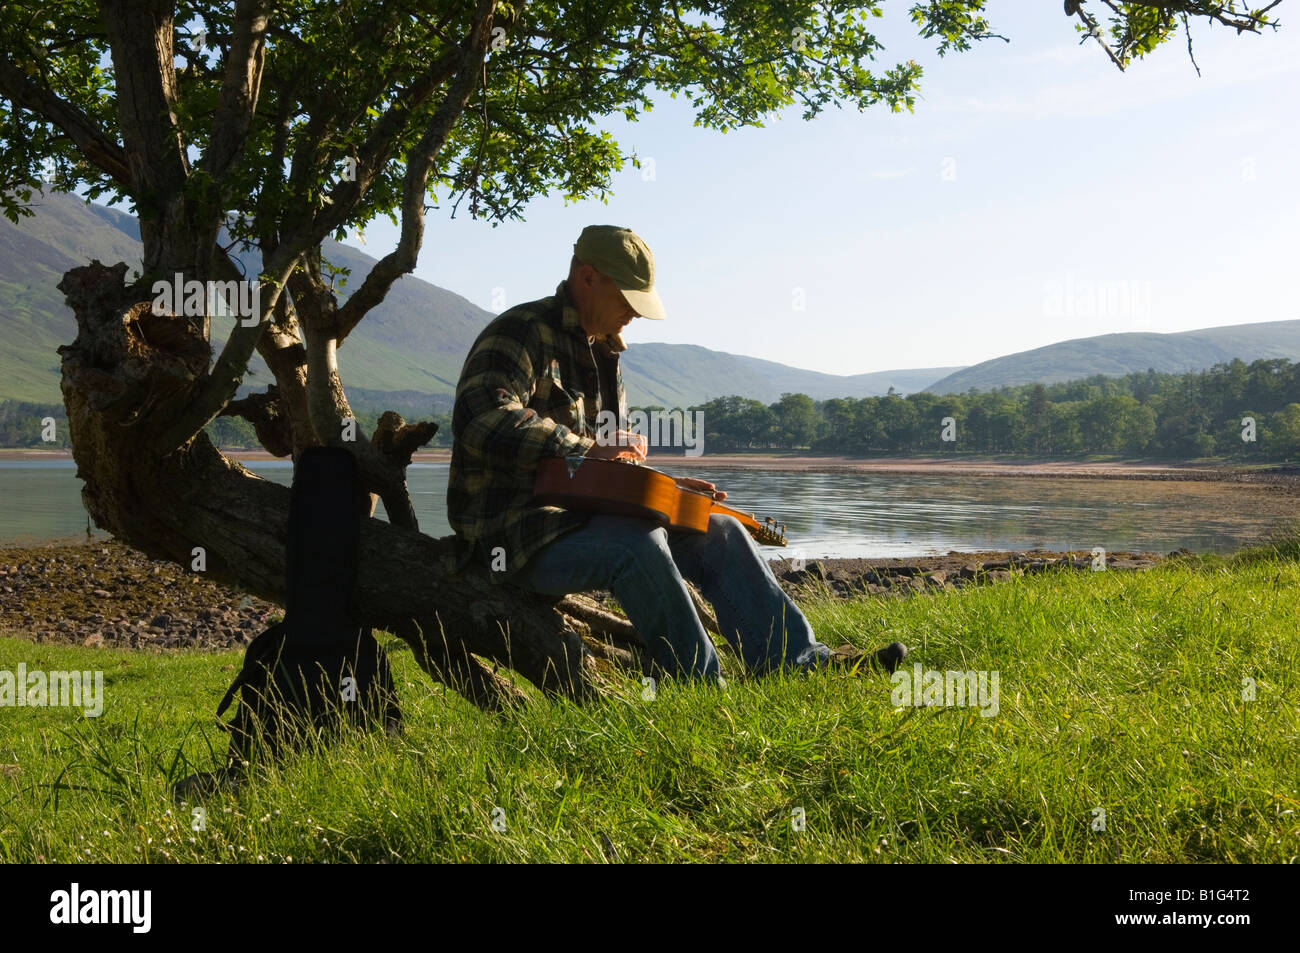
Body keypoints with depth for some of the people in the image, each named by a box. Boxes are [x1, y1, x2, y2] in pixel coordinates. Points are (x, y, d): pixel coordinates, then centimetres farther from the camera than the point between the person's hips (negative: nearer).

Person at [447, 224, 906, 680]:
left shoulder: (601, 351, 20)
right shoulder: (521, 333, -10)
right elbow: (483, 422, -28)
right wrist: (589, 450, -25)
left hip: (583, 515, 9)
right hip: (517, 533, -9)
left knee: (718, 532, -2)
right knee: (638, 541, -35)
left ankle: (798, 660, -8)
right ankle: (701, 682, -26)